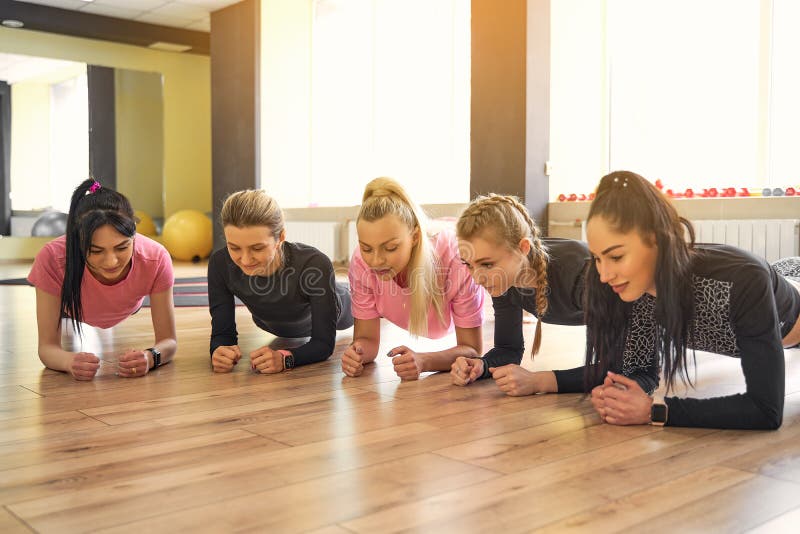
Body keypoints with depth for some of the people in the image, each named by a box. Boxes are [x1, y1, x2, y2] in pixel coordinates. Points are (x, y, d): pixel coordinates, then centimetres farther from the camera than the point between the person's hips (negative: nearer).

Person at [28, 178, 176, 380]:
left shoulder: (156, 260, -44)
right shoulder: (52, 259, -45)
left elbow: (168, 340, -36)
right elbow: (47, 345, -39)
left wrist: (150, 357, -59)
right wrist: (70, 361, -62)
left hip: (129, 311, 1)